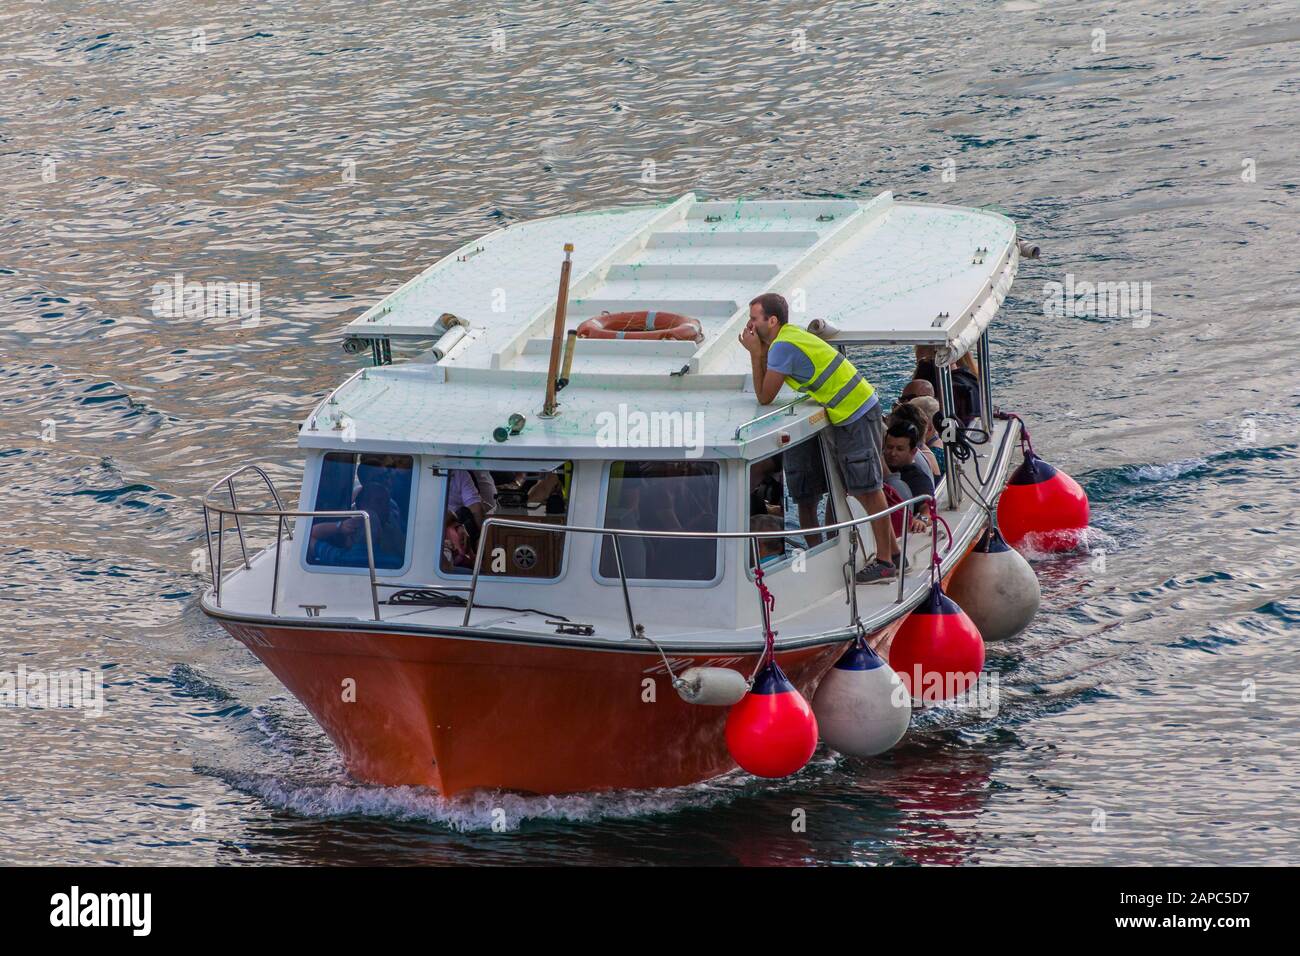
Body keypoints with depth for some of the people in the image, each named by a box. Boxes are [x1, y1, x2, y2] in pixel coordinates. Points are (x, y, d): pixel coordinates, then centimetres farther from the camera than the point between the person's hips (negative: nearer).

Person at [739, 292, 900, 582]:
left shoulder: (783, 347, -18)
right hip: (859, 406, 10)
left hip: (855, 416, -10)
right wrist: (759, 351, 2)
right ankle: (892, 552, 26)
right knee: (867, 488, 17)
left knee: (868, 490, -4)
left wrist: (755, 352, -11)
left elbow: (764, 397, -14)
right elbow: (766, 390, 13)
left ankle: (885, 562, 1)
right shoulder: (790, 336, 12)